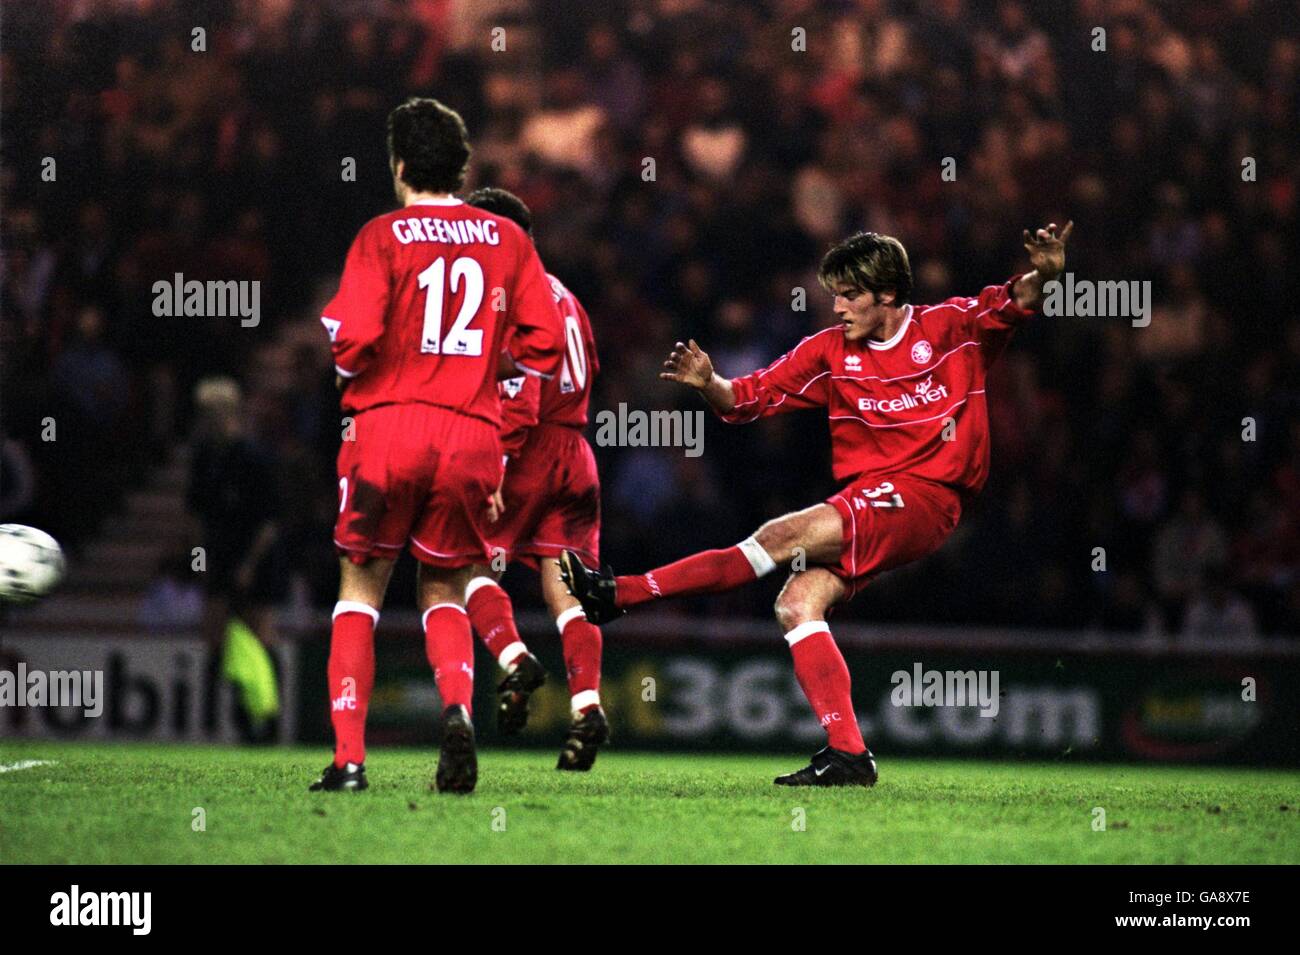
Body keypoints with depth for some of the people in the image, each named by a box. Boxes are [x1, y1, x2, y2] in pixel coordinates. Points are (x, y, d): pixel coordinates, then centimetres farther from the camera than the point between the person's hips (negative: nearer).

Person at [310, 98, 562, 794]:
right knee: (444, 593, 17)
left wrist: (342, 368, 8)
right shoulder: (508, 240, 7)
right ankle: (458, 706, -13)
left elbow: (353, 338, -14)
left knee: (361, 586, 11)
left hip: (387, 426, -3)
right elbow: (544, 344, 4)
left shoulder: (383, 236, -4)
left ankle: (348, 755, 2)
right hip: (473, 436, 3)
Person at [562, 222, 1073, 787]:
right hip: (864, 505, 6)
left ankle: (620, 594, -19)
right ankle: (847, 755, -18)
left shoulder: (948, 327, 1)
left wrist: (1040, 276, -26)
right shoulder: (831, 351, 10)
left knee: (783, 536, -21)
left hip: (926, 500, -6)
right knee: (797, 607, -16)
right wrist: (709, 385, -13)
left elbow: (1013, 306, -3)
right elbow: (749, 399, 8)